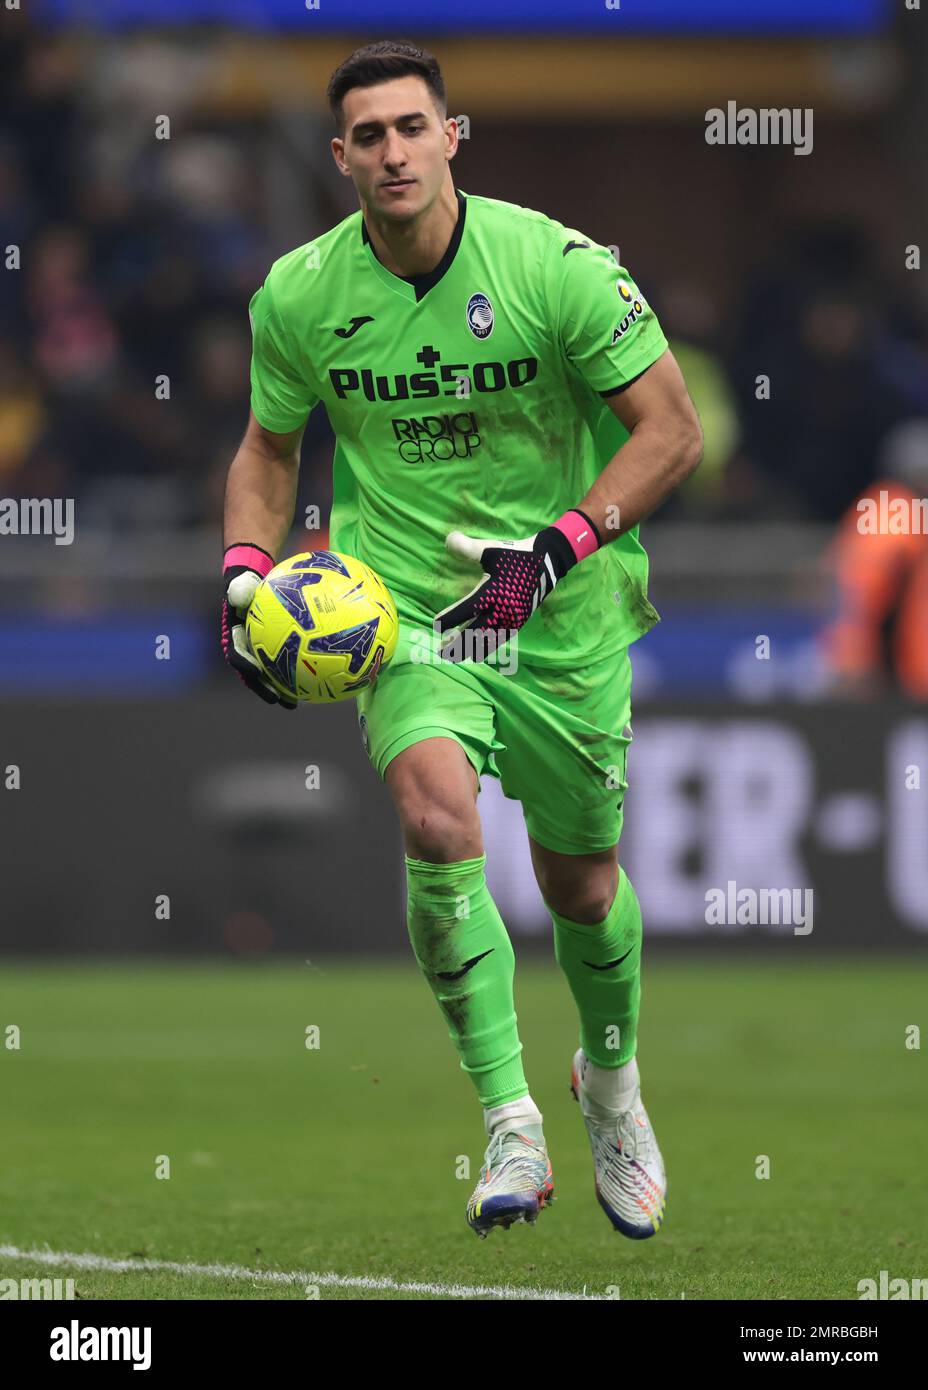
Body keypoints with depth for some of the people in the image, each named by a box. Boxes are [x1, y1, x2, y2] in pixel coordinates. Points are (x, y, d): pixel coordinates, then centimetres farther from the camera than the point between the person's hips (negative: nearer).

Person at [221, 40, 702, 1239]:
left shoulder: (555, 265, -13)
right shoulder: (299, 295, -4)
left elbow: (671, 431, -10)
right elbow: (268, 449, 13)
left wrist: (556, 549, -22)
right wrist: (246, 570, -5)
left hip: (564, 616, 0)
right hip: (406, 605, 0)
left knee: (579, 879, 11)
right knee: (438, 821, -27)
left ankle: (611, 1079, 44)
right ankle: (509, 1120, -21)